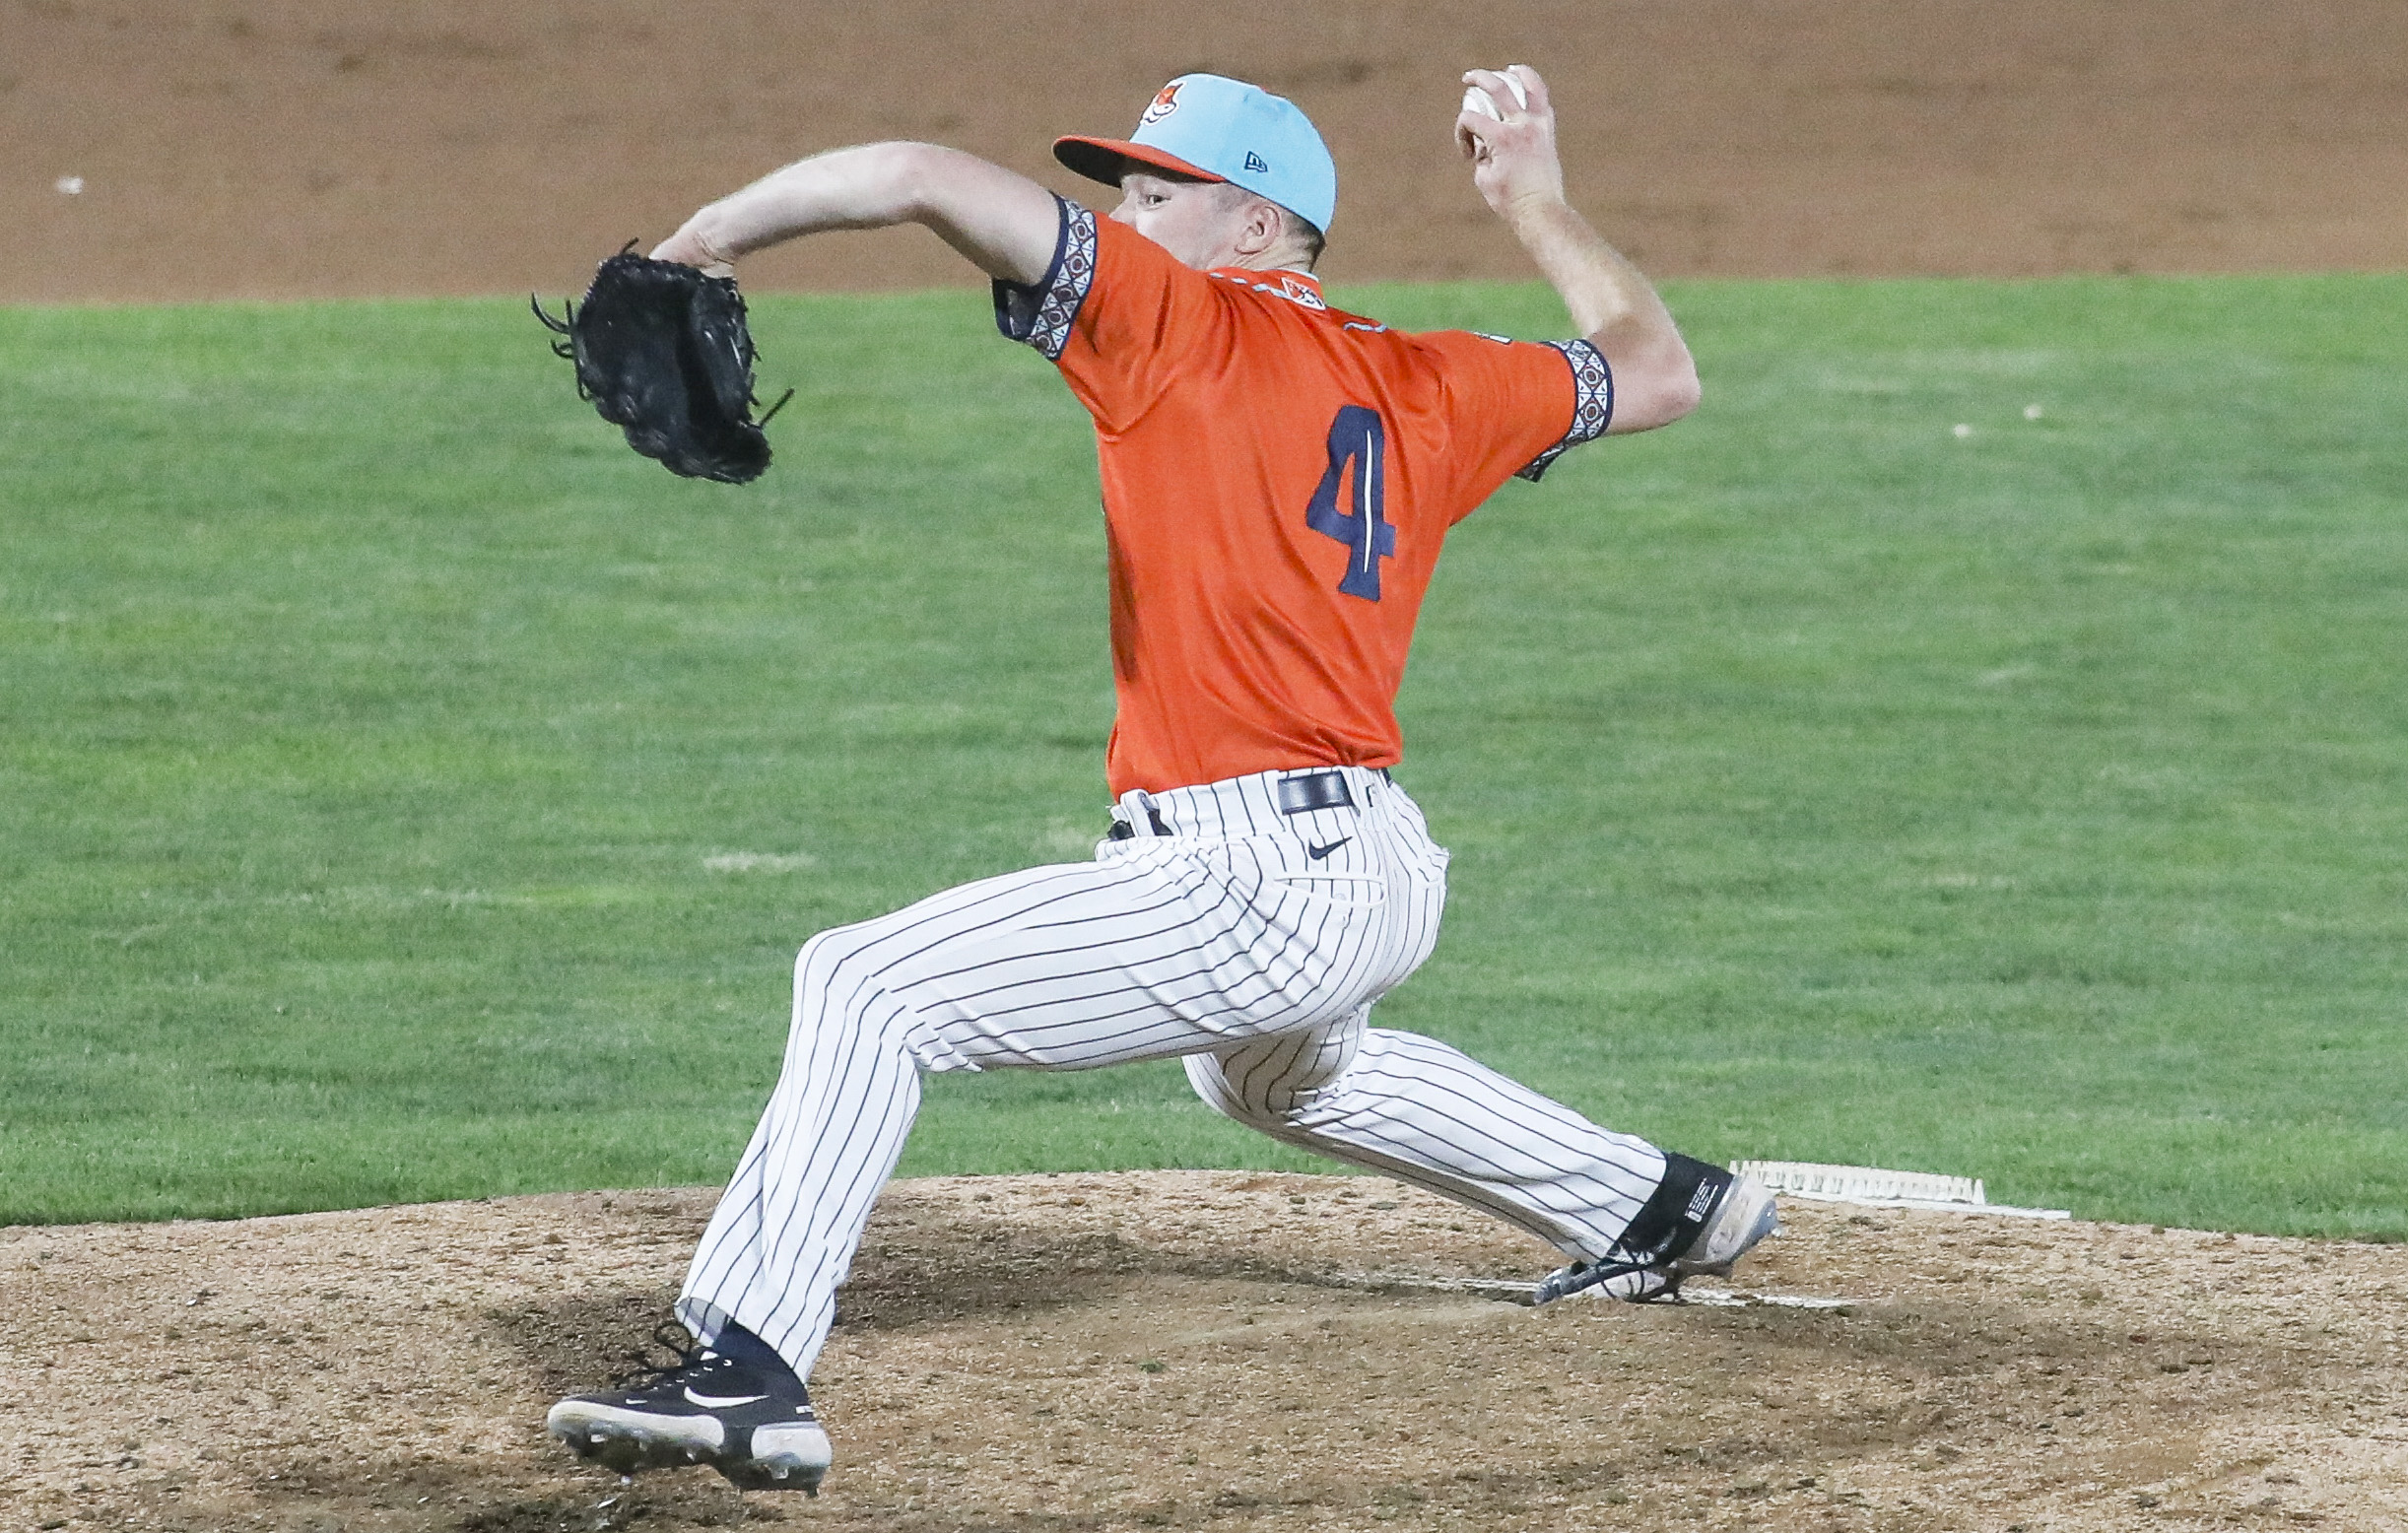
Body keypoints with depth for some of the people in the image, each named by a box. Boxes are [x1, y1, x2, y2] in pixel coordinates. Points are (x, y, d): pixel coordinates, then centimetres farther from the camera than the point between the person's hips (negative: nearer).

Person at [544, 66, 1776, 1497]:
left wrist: (715, 233, -5)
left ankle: (746, 1374, -26)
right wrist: (1538, 203, 37)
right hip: (1390, 880, 9)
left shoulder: (1184, 324, -6)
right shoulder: (1428, 386, 13)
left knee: (870, 987, -12)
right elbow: (1659, 374, 28)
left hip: (1254, 885, -9)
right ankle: (1668, 1209, 50)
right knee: (1279, 1068, 41)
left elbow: (934, 181, -15)